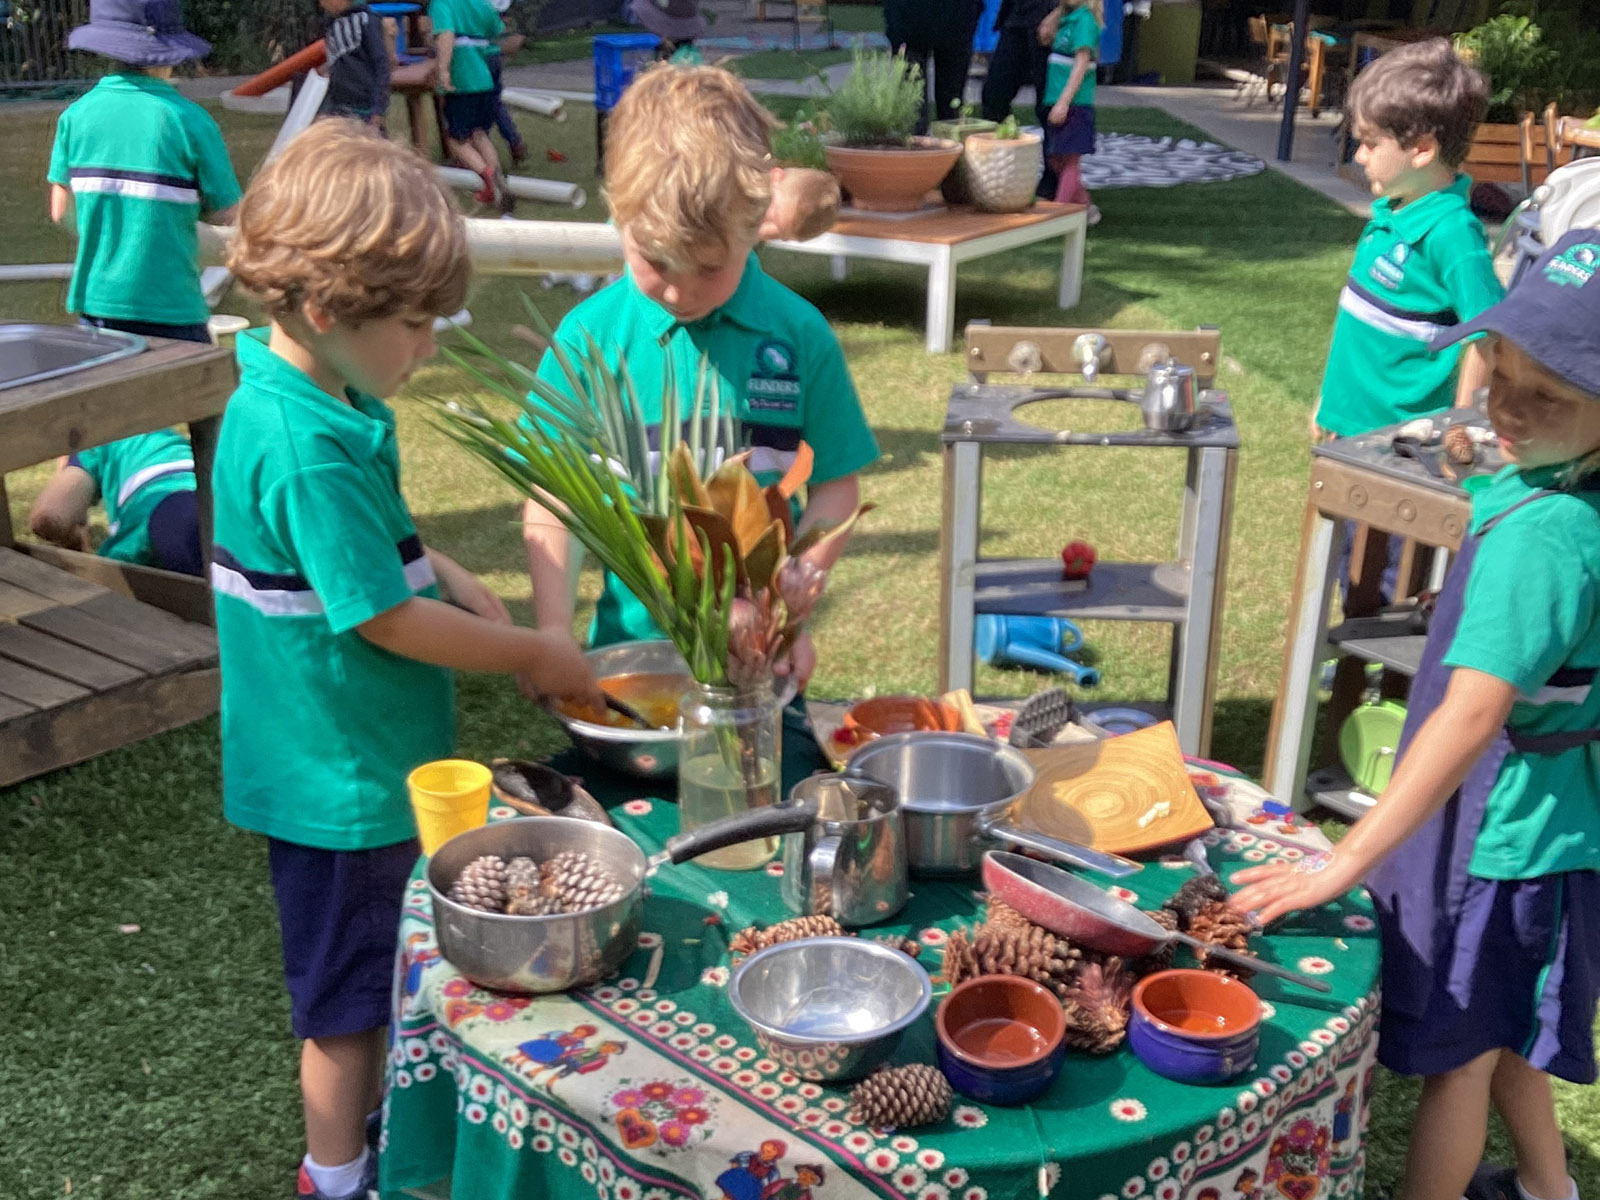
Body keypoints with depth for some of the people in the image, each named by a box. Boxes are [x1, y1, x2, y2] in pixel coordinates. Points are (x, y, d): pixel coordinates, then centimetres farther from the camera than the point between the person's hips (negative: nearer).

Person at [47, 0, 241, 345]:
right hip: (169, 308, -4)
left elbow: (60, 210, 6)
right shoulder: (188, 119, -10)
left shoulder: (76, 115, 1)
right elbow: (227, 213, -6)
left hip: (95, 304, 5)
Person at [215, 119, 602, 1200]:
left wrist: (459, 584, 1)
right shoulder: (304, 447, -29)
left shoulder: (310, 401, 2)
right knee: (344, 991, 11)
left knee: (372, 973, 26)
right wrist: (533, 655, -13)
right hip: (340, 775, -10)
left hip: (360, 757, 10)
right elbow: (385, 619, -25)